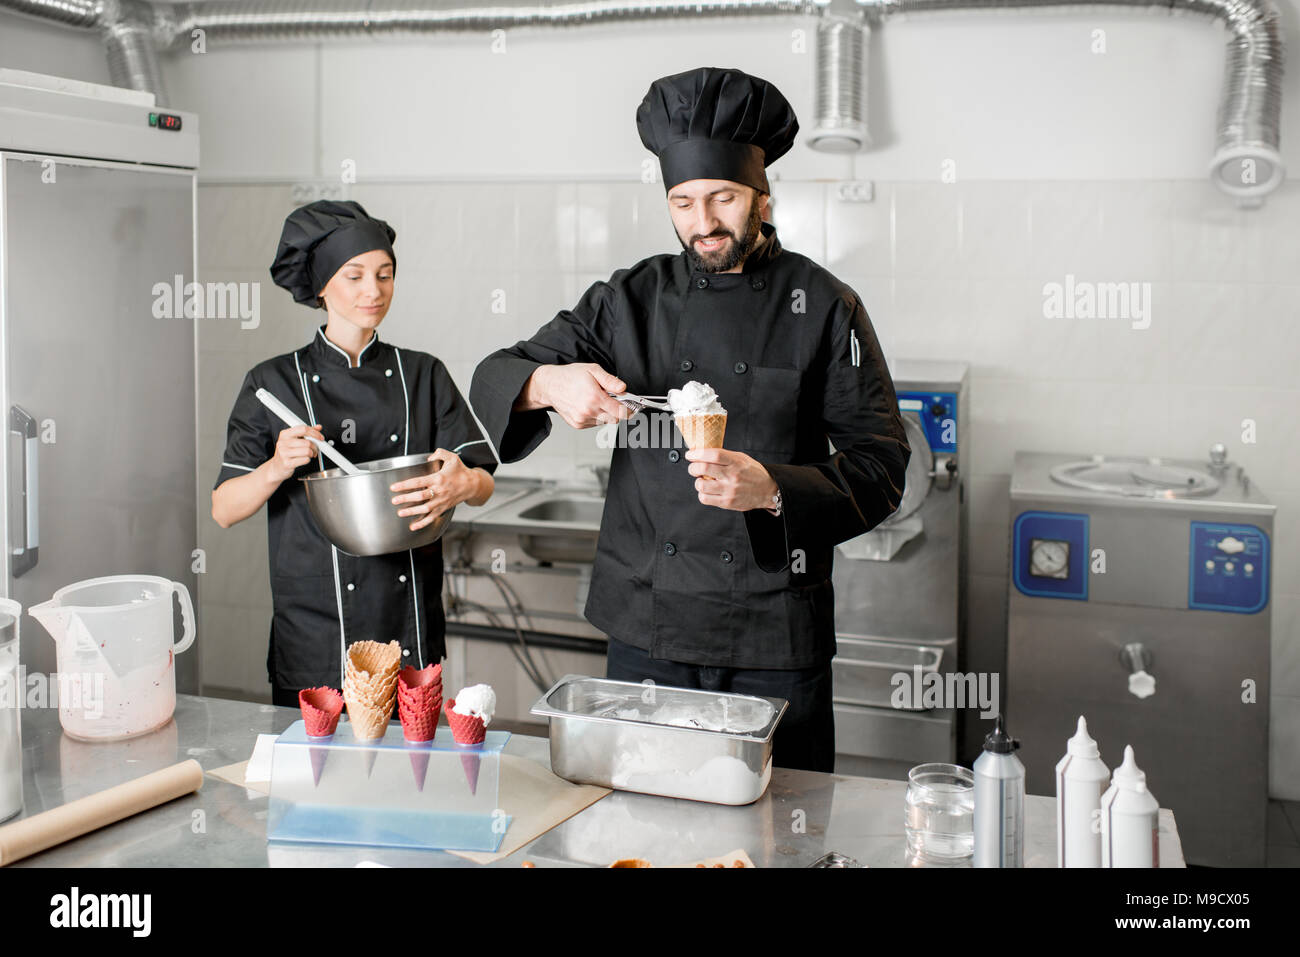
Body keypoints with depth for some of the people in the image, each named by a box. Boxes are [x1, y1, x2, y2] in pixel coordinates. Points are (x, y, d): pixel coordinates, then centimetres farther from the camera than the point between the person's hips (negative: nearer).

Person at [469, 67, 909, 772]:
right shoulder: (632, 299, 5)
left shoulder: (823, 307, -2)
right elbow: (494, 381, 3)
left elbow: (879, 466, -5)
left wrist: (773, 491, -23)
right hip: (644, 630, 2)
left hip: (774, 637, -2)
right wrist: (549, 382, -21)